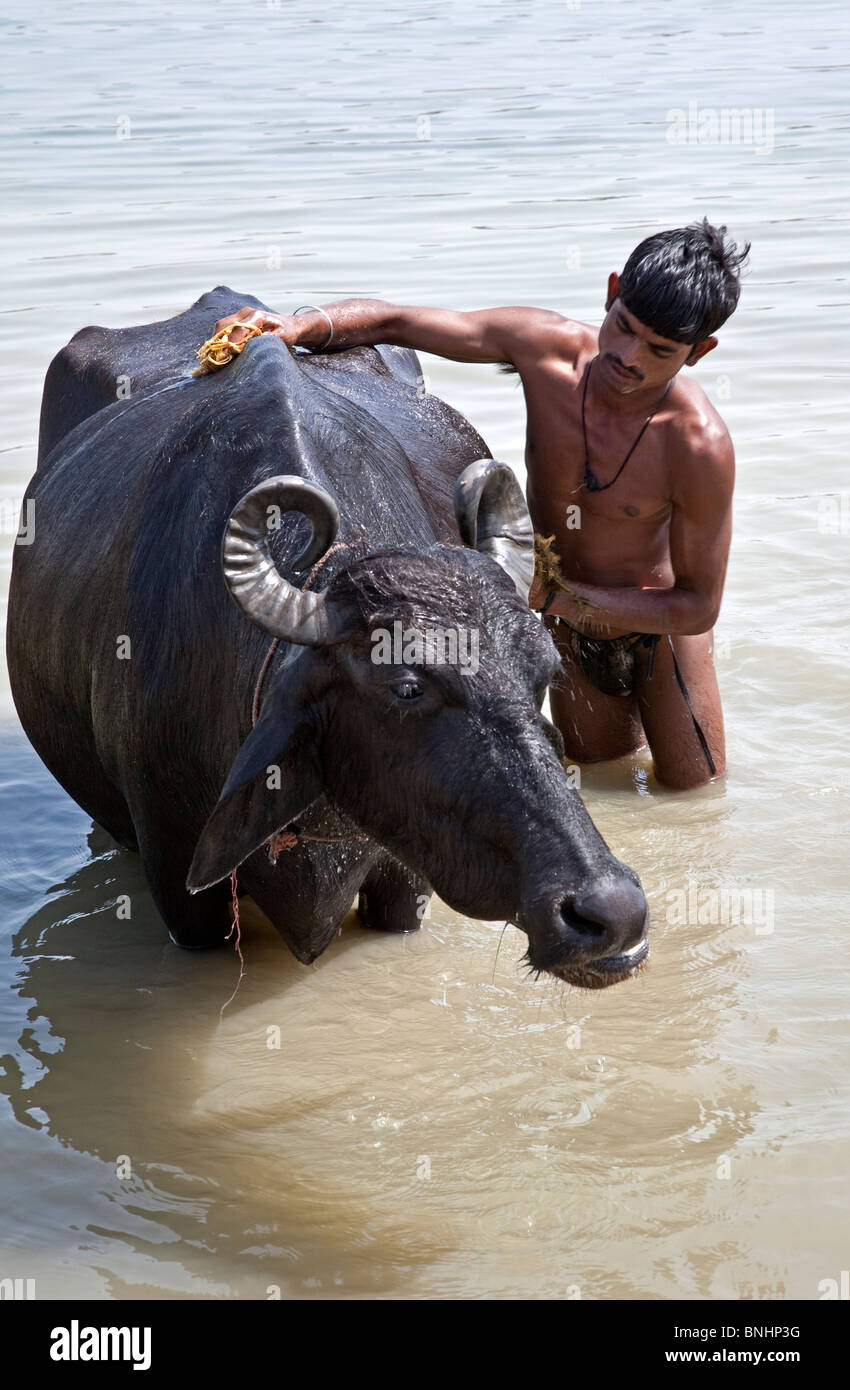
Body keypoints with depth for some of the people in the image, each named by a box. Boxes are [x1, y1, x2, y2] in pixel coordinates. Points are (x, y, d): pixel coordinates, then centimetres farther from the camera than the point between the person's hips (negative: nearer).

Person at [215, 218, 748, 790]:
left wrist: (554, 596, -35)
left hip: (660, 621, -3)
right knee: (598, 763, 24)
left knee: (693, 789, 14)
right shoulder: (545, 347, -26)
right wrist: (301, 325, -37)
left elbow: (698, 608, -28)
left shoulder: (700, 447, -36)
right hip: (569, 618, 3)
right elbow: (396, 322, -18)